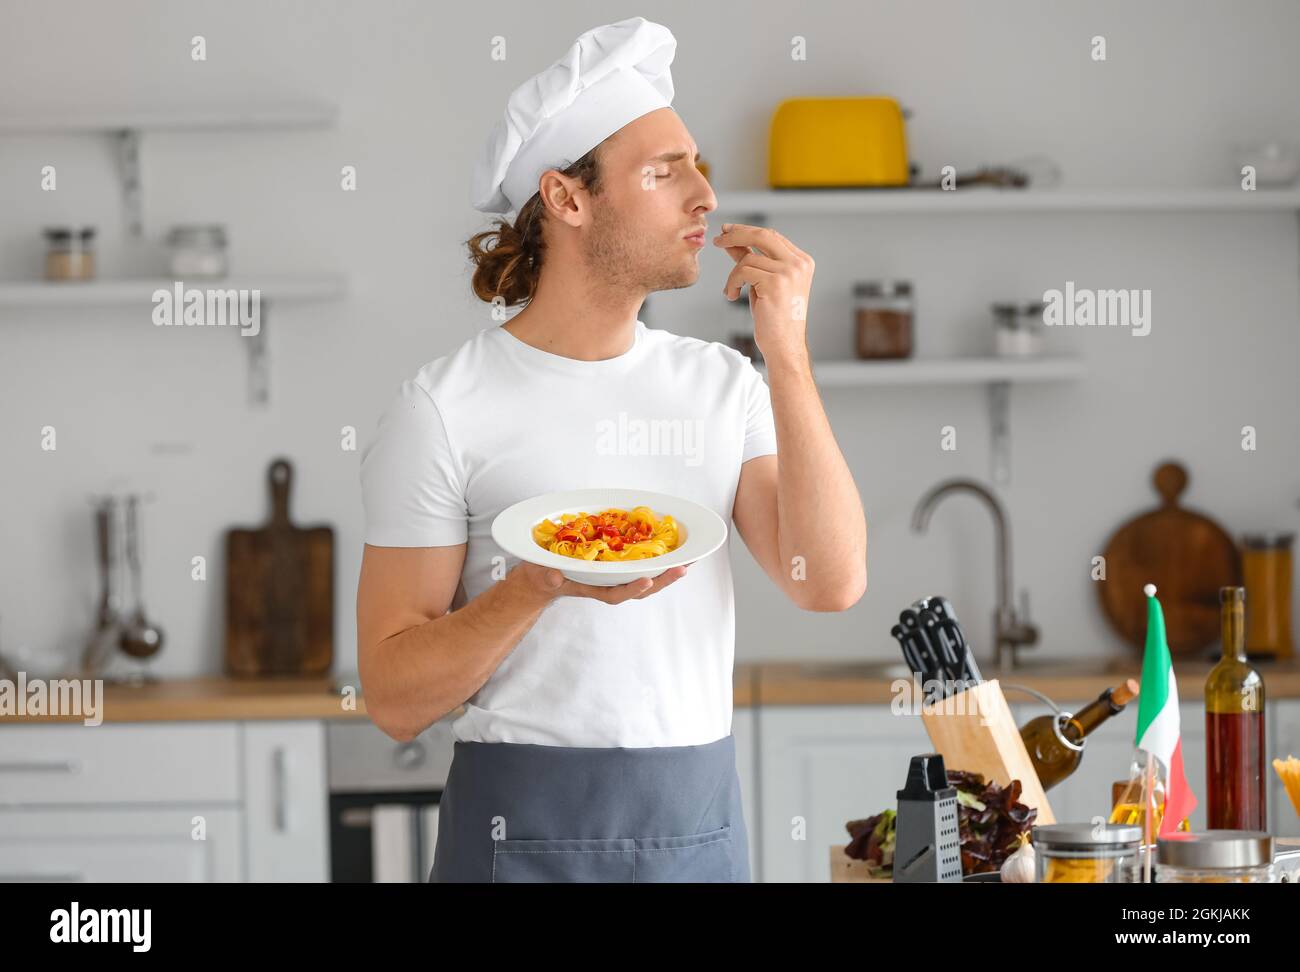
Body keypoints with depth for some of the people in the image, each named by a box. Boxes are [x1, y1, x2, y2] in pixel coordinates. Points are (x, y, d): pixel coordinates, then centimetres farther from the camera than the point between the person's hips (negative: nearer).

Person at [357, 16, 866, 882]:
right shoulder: (445, 410, -7)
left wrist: (788, 353, -11)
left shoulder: (722, 385, 6)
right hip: (528, 832, -4)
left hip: (704, 822, 4)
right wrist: (541, 584, -23)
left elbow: (831, 581, -8)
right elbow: (395, 698, -8)